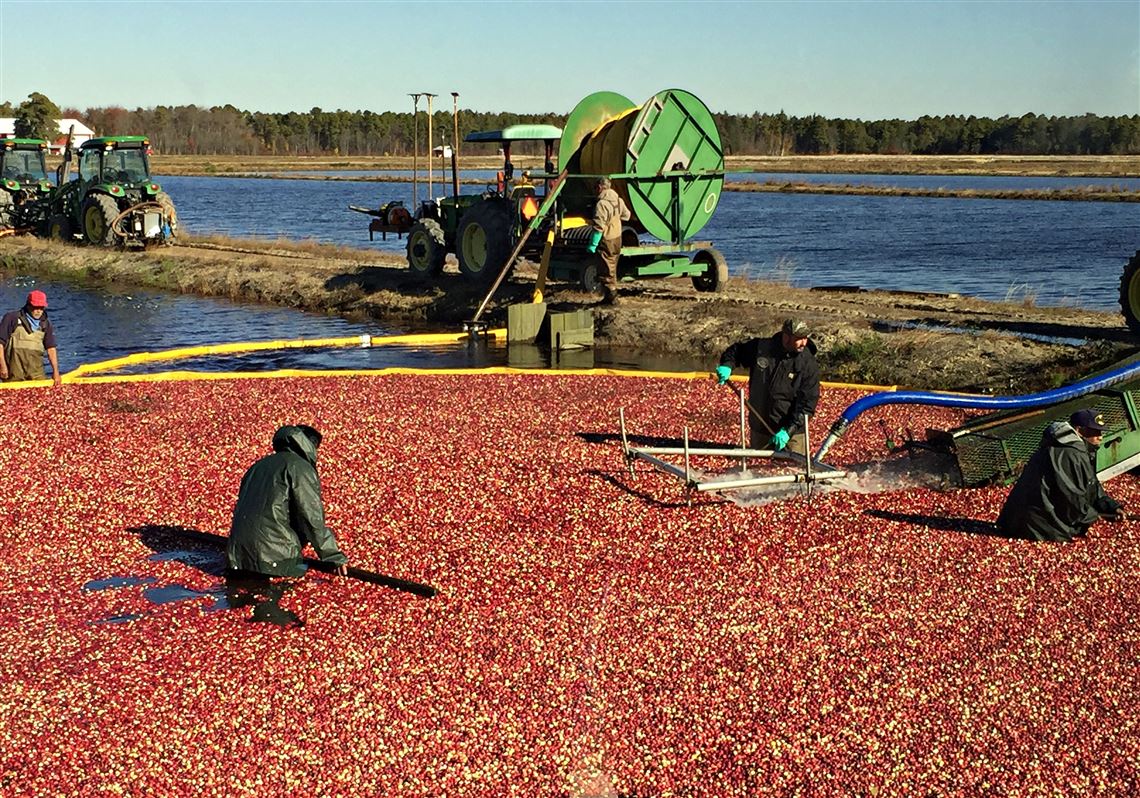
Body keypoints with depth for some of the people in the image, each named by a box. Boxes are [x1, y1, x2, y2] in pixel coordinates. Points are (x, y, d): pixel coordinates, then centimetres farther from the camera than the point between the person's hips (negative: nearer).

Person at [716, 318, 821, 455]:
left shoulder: (809, 364, -13)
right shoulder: (760, 348, -6)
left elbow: (807, 404, -15)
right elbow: (736, 350, 14)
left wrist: (788, 431, -23)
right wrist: (727, 365, -8)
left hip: (792, 434, -3)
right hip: (759, 430, 3)